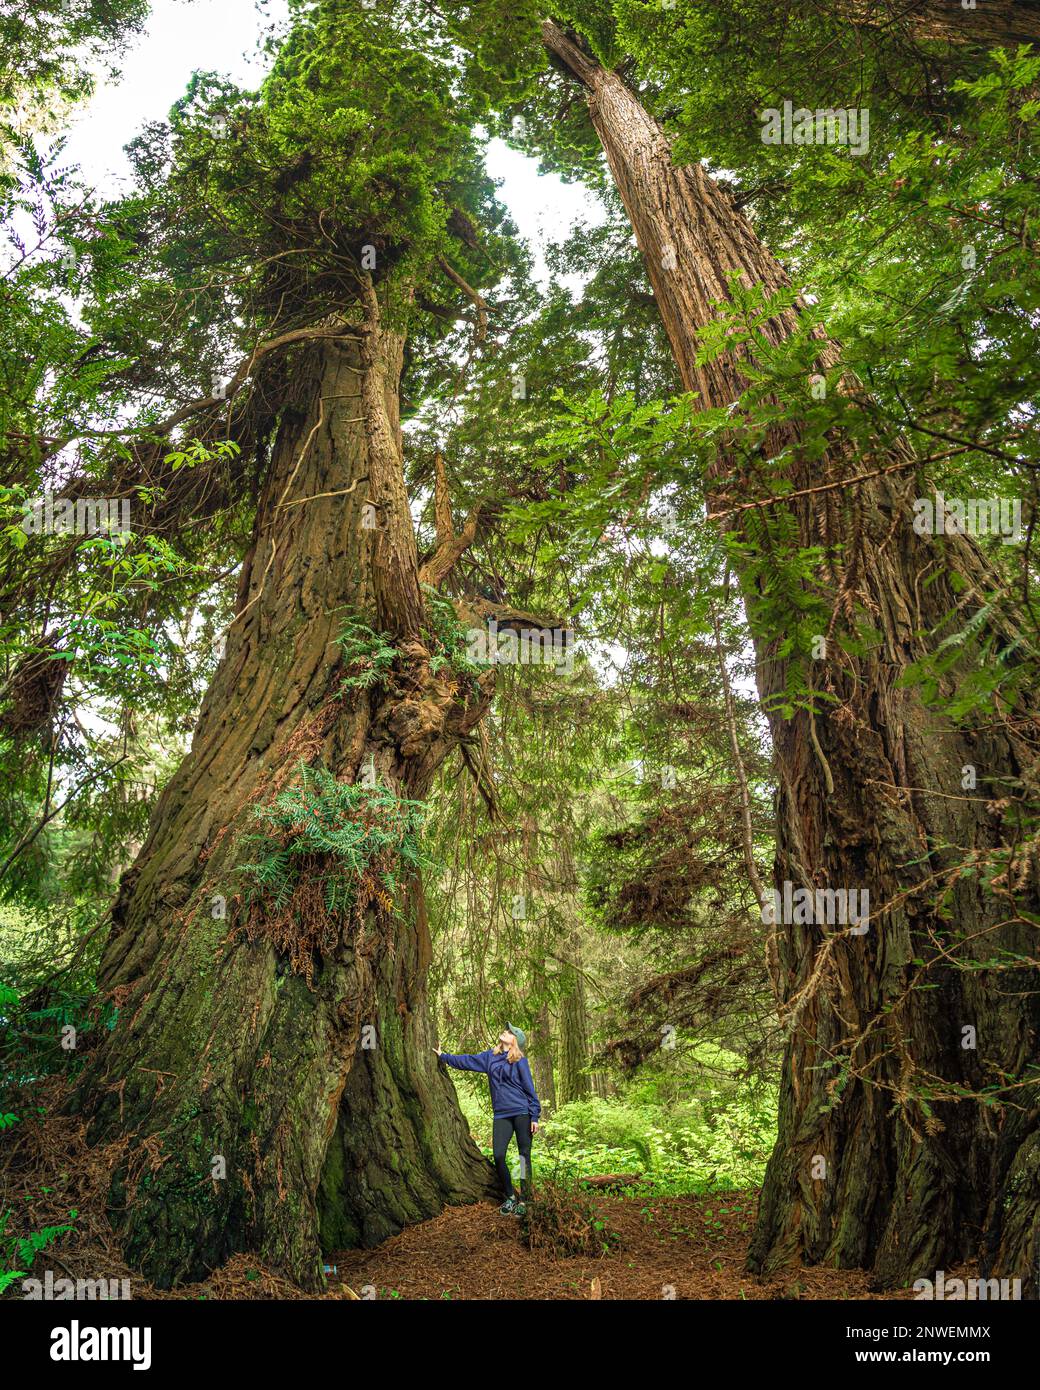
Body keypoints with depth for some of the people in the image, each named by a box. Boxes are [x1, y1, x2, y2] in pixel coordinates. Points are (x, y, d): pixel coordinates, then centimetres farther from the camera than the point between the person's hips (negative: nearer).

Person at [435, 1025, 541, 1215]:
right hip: (501, 1115, 4)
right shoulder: (490, 1056, 9)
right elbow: (466, 1060, 22)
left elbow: (529, 1089, -5)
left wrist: (534, 1117, -7)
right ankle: (510, 1197, 15)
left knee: (524, 1156, -1)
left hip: (522, 1114, -4)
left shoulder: (520, 1061, -5)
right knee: (499, 1157, -2)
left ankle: (523, 1201, 8)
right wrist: (443, 1056, 30)